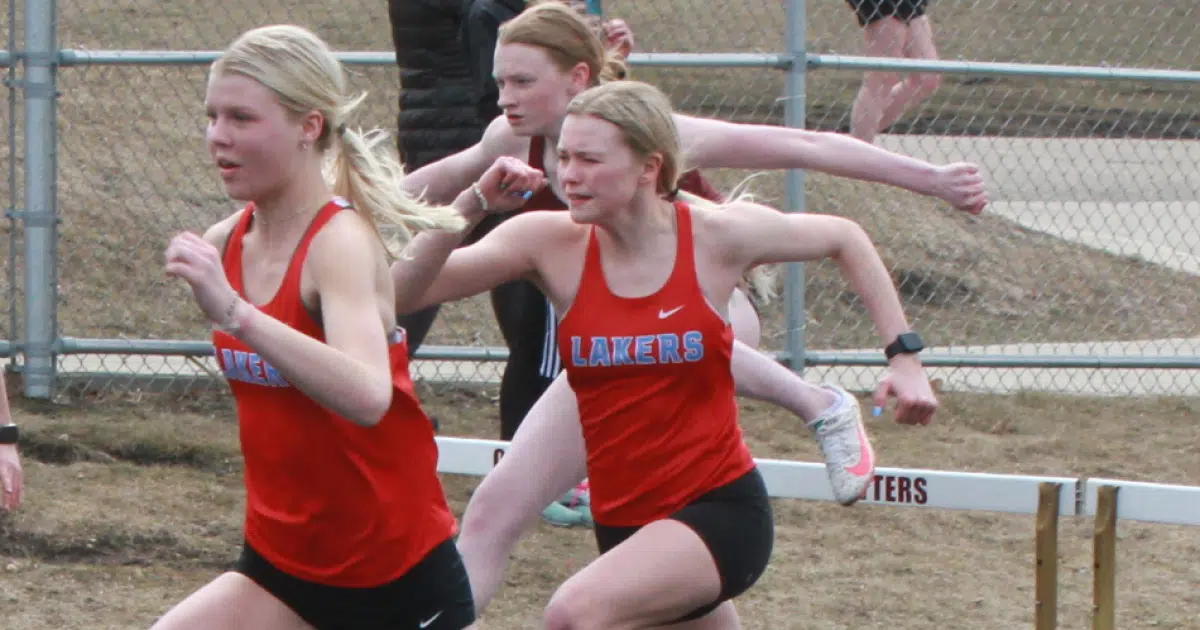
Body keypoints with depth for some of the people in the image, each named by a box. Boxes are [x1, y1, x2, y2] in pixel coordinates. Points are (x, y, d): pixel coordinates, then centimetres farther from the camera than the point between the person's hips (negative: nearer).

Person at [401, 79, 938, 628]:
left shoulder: (717, 237, -10)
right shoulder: (550, 244, -8)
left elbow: (845, 238, 8)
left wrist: (903, 355, 2)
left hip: (721, 508, -4)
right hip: (621, 521, 4)